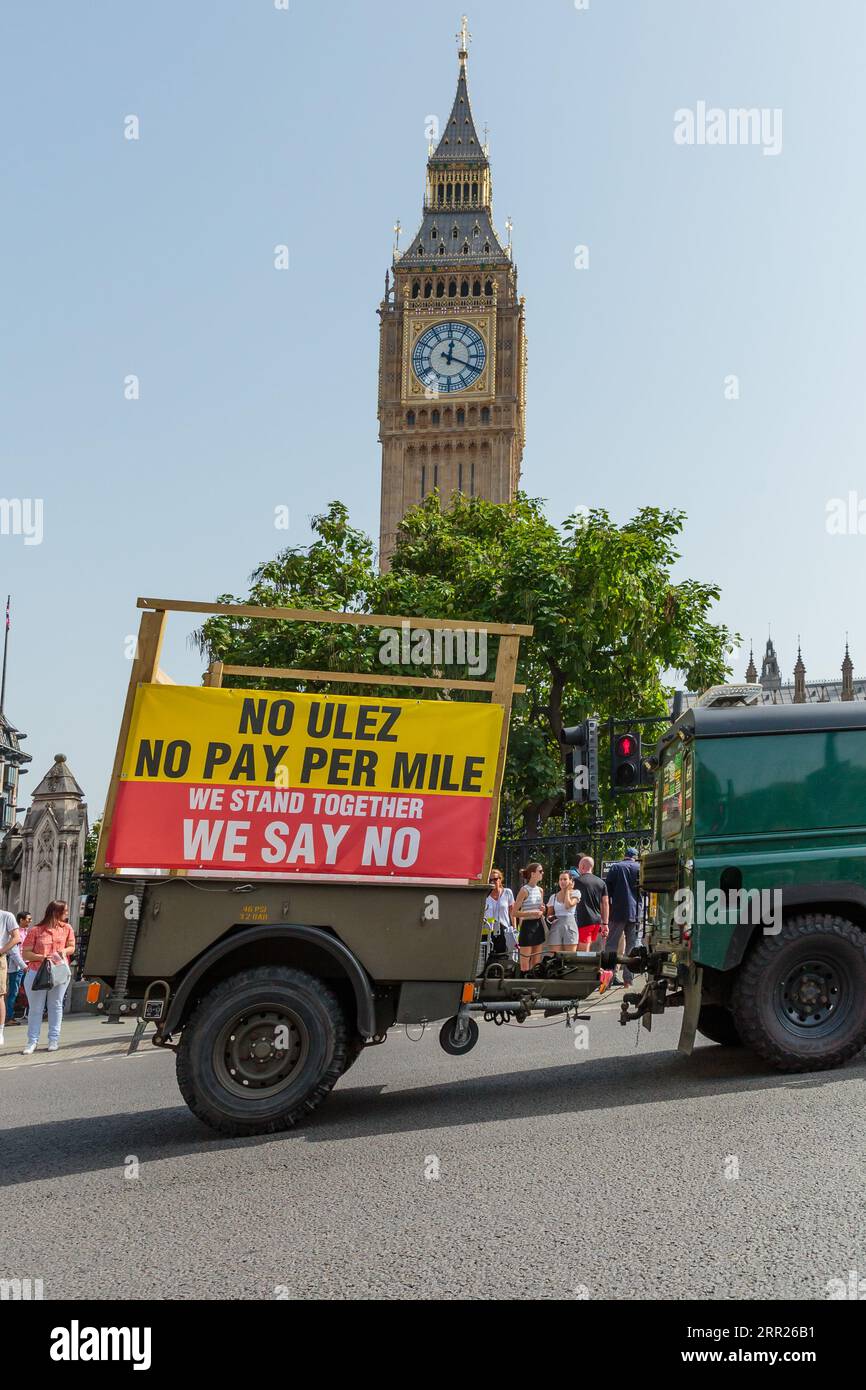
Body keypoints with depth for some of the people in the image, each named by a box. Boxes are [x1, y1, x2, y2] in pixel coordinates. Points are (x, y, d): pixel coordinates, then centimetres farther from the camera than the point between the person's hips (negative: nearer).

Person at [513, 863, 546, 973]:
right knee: (525, 965, -4)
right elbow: (515, 912, -13)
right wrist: (532, 913, -21)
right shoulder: (524, 890, -10)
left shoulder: (540, 890, 10)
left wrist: (542, 910, 3)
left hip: (539, 925, 7)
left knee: (536, 963, 9)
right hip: (527, 925, -7)